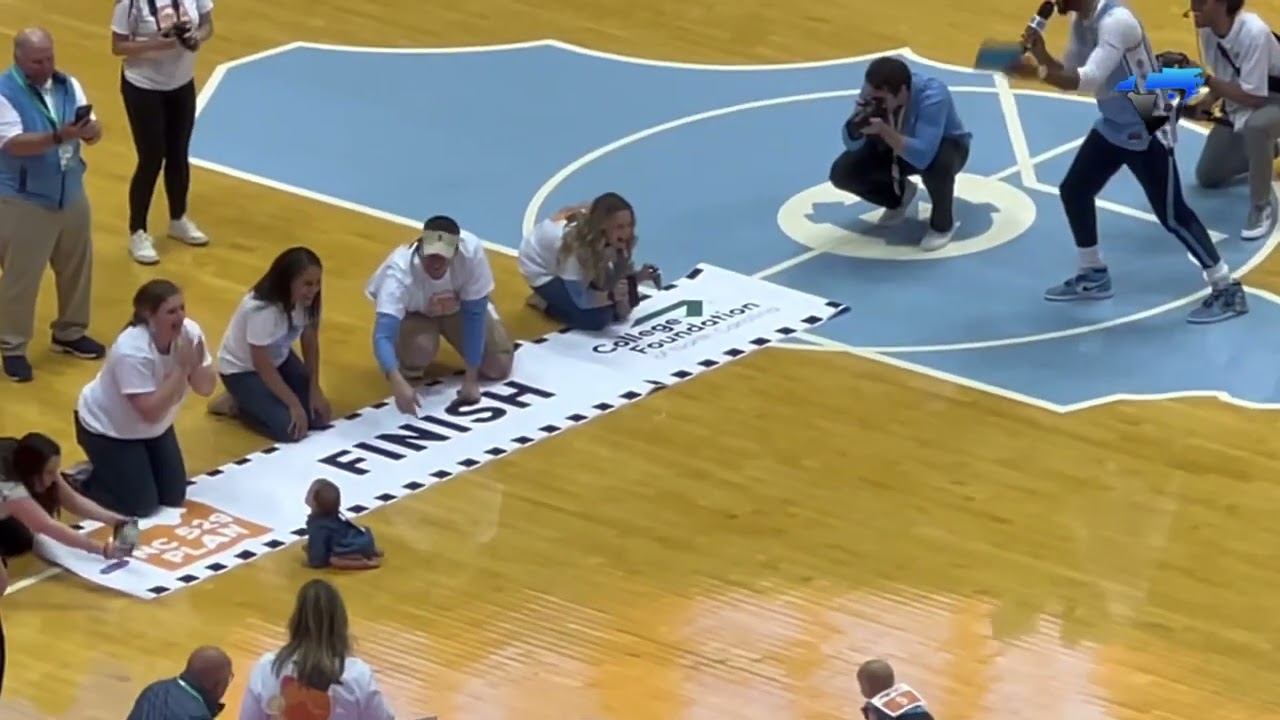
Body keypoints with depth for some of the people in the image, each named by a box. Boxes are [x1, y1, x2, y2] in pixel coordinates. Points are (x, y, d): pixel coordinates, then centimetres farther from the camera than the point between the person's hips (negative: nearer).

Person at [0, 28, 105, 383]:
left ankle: (70, 333, 39)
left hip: (71, 195, 6)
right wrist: (59, 136, -41)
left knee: (76, 269, 19)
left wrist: (89, 129, -27)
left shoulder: (68, 85, 1)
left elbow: (93, 134, -1)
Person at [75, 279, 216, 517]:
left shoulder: (189, 332, -17)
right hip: (108, 427, -7)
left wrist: (196, 364, -33)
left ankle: (109, 470, 29)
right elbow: (151, 411, -37)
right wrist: (181, 367, -38)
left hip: (154, 427, 7)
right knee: (141, 505, -9)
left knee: (173, 497, 7)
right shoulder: (132, 351, -36)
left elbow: (206, 388, -12)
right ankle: (80, 482, 13)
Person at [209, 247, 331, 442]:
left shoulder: (306, 301, -16)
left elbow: (310, 344, -3)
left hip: (279, 359, 7)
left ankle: (253, 400, 16)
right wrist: (294, 404, -23)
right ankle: (235, 404, 4)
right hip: (243, 370, -7)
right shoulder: (262, 310, -36)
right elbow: (263, 366, -28)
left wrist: (314, 390, -9)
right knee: (290, 428, -21)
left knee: (319, 416, -5)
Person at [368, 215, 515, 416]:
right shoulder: (399, 272, -44)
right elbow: (383, 336, -52)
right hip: (412, 312, -3)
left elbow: (474, 314, -26)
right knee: (421, 347, -34)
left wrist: (471, 379, -26)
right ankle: (408, 362, 4)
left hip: (456, 306, 3)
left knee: (498, 367, -4)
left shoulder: (471, 251, -38)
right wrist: (398, 384, -70)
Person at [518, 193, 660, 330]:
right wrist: (611, 295, -49)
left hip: (574, 265, 7)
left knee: (629, 298, -5)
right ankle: (544, 302, 2)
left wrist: (636, 277, -31)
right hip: (542, 270, -7)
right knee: (597, 318, -22)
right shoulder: (575, 244, -41)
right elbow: (579, 299, -32)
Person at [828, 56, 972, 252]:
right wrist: (857, 123, -39)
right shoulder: (874, 91, -24)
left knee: (937, 162, -41)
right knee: (842, 173, -14)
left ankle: (943, 224, -9)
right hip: (894, 146, 5)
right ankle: (899, 196, 16)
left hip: (945, 145, -5)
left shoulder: (932, 96, -39)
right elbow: (852, 144, -18)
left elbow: (922, 157, -49)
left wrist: (883, 130, -55)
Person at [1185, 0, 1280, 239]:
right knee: (1207, 176, 13)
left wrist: (1205, 79, -34)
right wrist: (1206, 103, -13)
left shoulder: (1254, 33, -34)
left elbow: (1252, 96, -34)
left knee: (1255, 126, -43)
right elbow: (1227, 79, 4)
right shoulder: (1208, 31, -12)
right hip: (1239, 105, 8)